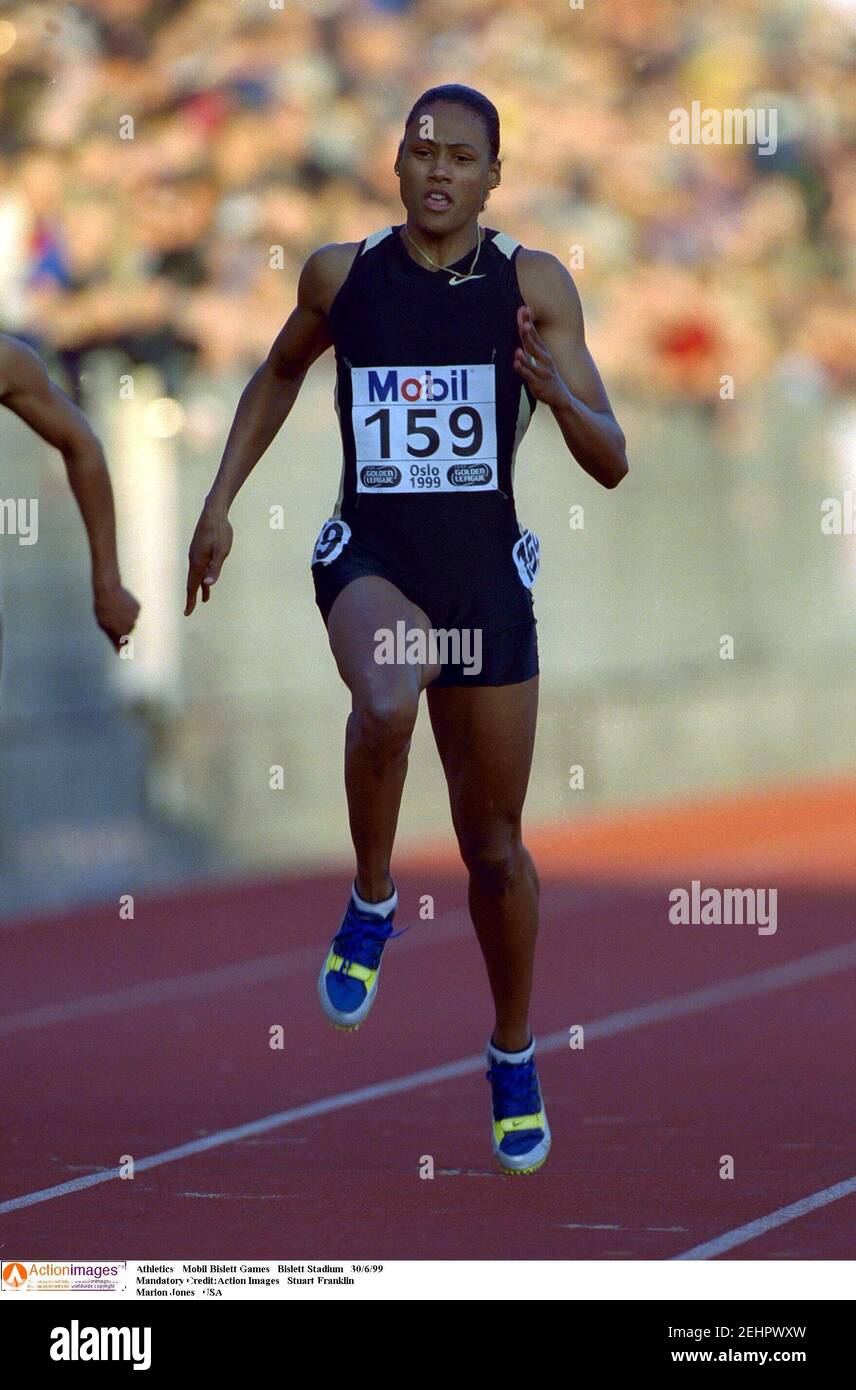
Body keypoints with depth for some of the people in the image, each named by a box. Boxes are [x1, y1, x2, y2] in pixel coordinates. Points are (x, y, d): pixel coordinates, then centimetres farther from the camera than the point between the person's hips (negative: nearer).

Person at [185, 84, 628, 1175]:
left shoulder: (534, 285, -3)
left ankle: (514, 1055, 32)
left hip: (486, 575, 1)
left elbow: (611, 464, -5)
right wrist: (220, 502, 15)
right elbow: (280, 373, 22)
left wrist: (557, 393, -25)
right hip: (371, 559, -1)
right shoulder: (341, 274, 0)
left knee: (494, 846, 10)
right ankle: (372, 905, -11)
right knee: (386, 704, -37)